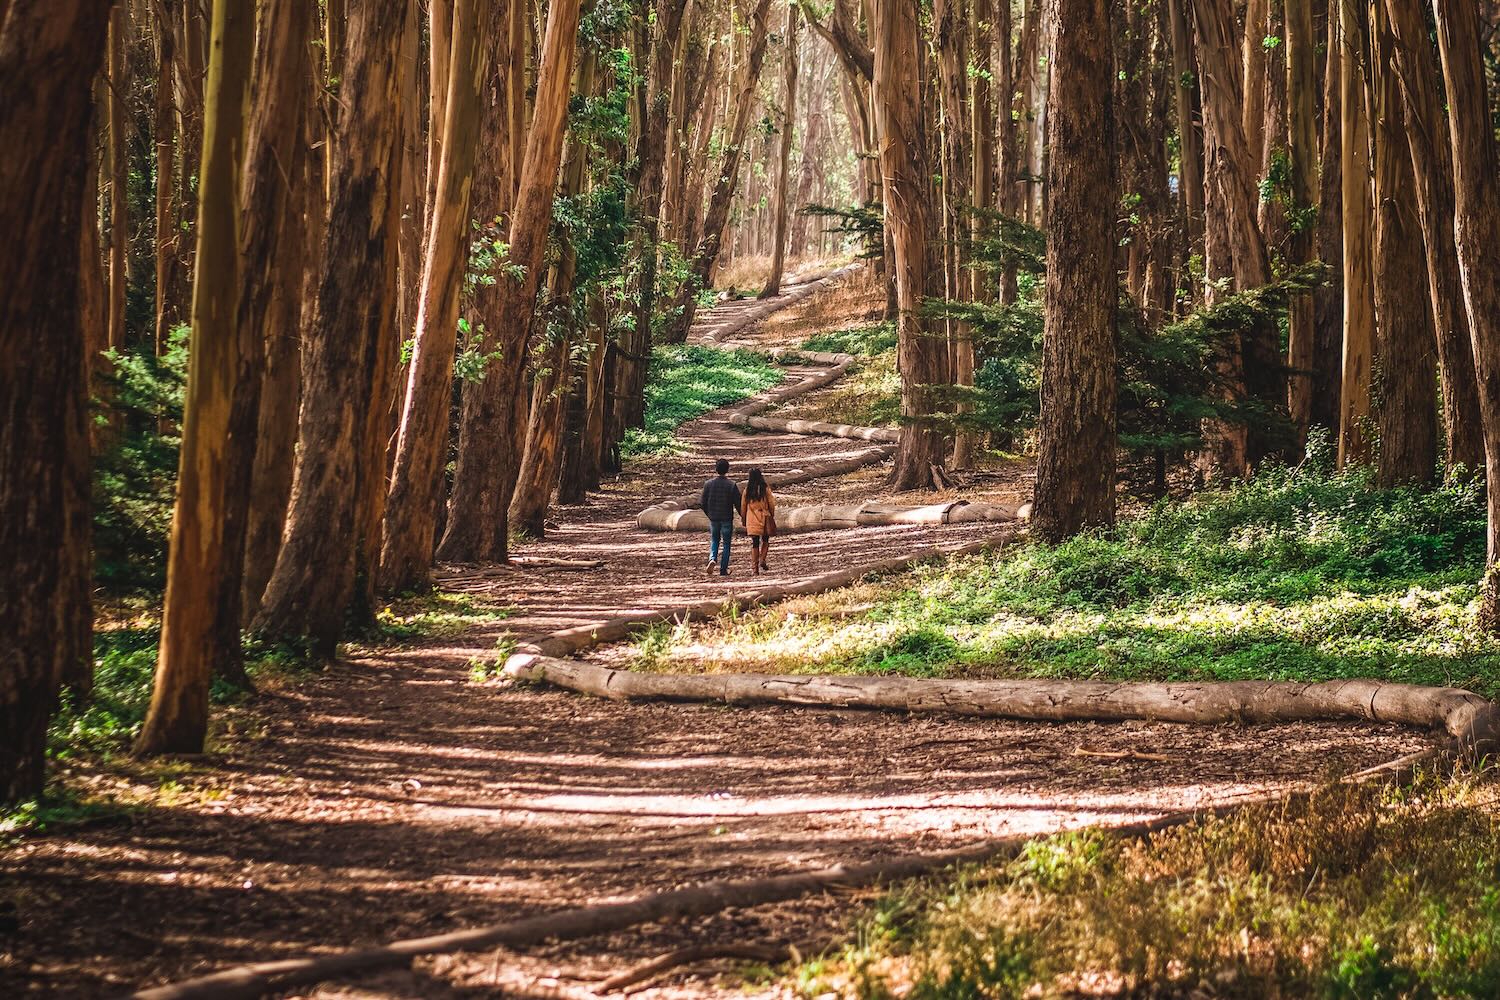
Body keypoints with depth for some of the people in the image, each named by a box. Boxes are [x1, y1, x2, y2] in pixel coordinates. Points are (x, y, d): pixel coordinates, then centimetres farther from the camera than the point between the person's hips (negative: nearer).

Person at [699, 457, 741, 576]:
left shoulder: (708, 484, -2)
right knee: (726, 543, 8)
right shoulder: (731, 485, -10)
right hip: (727, 518, -2)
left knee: (714, 541, 19)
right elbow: (738, 503, -9)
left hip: (713, 518, 2)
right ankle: (723, 569, 7)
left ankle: (712, 559, -8)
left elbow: (703, 503, 2)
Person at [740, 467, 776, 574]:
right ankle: (762, 561, -5)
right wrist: (772, 516, 12)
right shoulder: (765, 489, -4)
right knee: (765, 541, 14)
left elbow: (743, 506, 5)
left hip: (752, 520, 1)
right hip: (764, 518, -1)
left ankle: (754, 566, 0)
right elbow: (772, 504, -2)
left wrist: (743, 519, 15)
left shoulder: (747, 490, 1)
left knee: (754, 543, 5)